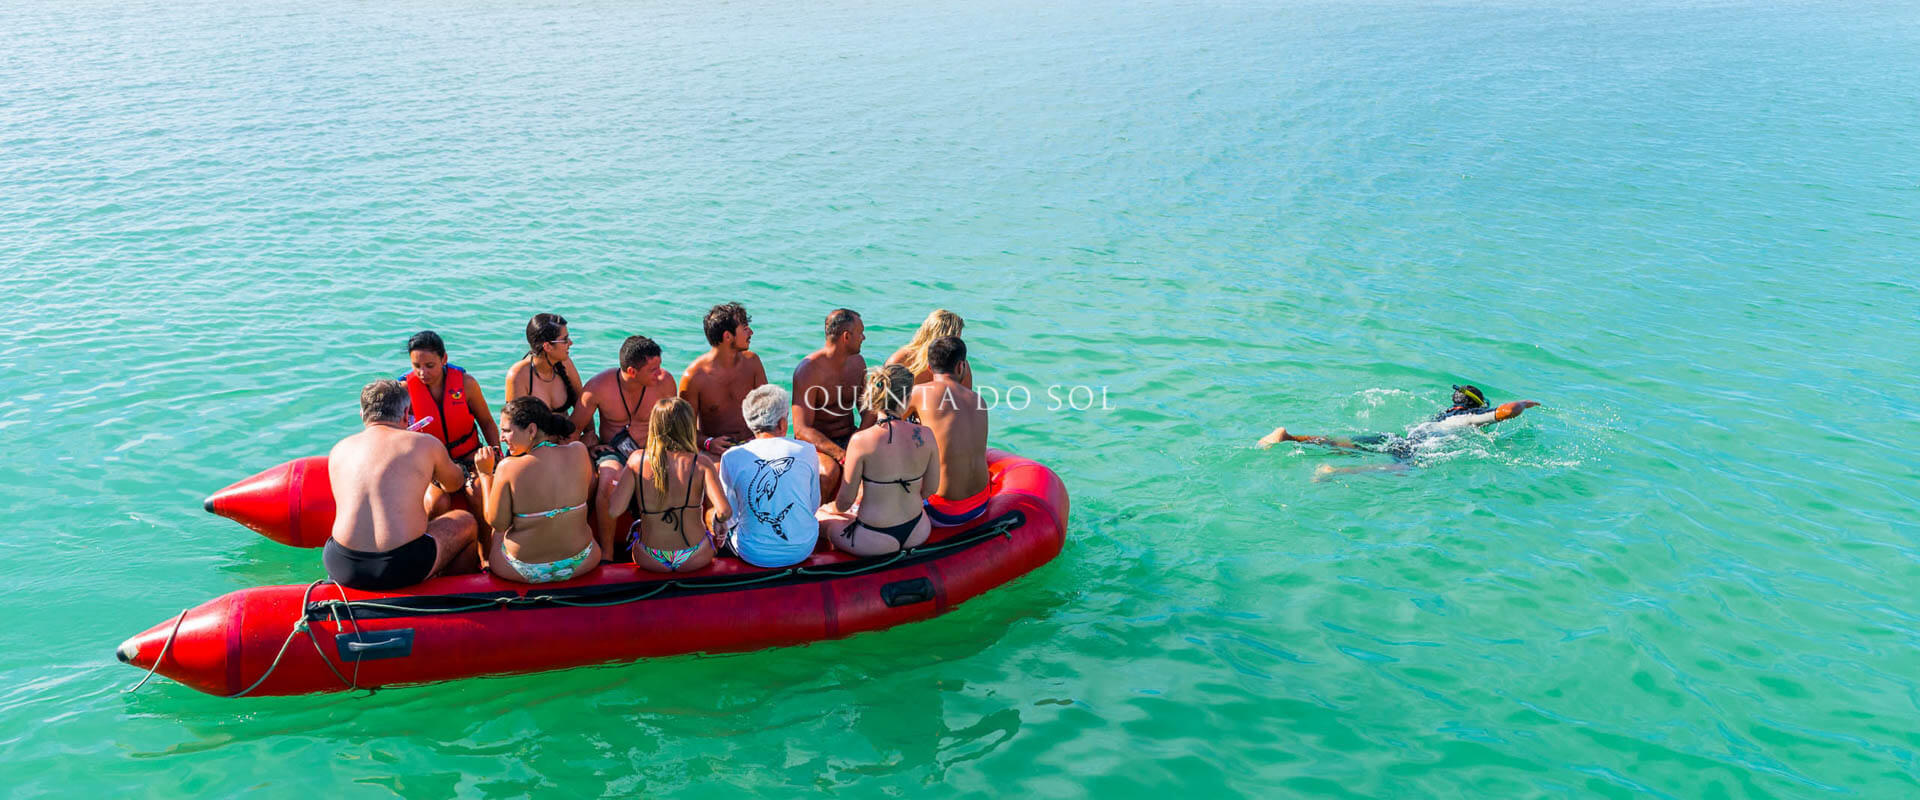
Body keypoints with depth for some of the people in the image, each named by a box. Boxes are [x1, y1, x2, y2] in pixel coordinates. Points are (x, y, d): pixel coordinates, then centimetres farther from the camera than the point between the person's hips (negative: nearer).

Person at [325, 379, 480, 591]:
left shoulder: (338, 450, 11)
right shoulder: (426, 443, 3)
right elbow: (454, 483, 23)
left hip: (342, 568, 4)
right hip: (402, 570, -4)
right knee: (467, 523, 24)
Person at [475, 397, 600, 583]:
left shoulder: (508, 467, -20)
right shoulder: (578, 451, -11)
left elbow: (498, 523, -10)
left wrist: (485, 474, -2)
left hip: (524, 570, -2)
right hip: (581, 562, 2)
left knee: (495, 534, 33)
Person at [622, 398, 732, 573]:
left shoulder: (637, 461, -10)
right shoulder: (701, 464, -14)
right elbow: (724, 511, -24)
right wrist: (716, 519, -1)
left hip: (649, 561, 1)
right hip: (695, 559, -1)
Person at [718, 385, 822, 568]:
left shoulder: (731, 458, -8)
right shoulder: (806, 452, -6)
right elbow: (814, 506, 5)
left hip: (754, 555, -1)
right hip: (802, 550, 1)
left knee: (730, 526, 29)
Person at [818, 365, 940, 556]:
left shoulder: (861, 440, -20)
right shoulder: (926, 435, -10)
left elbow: (845, 500, -11)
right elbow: (931, 488, 4)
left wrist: (830, 509, 13)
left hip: (876, 542, -5)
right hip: (917, 533, 5)